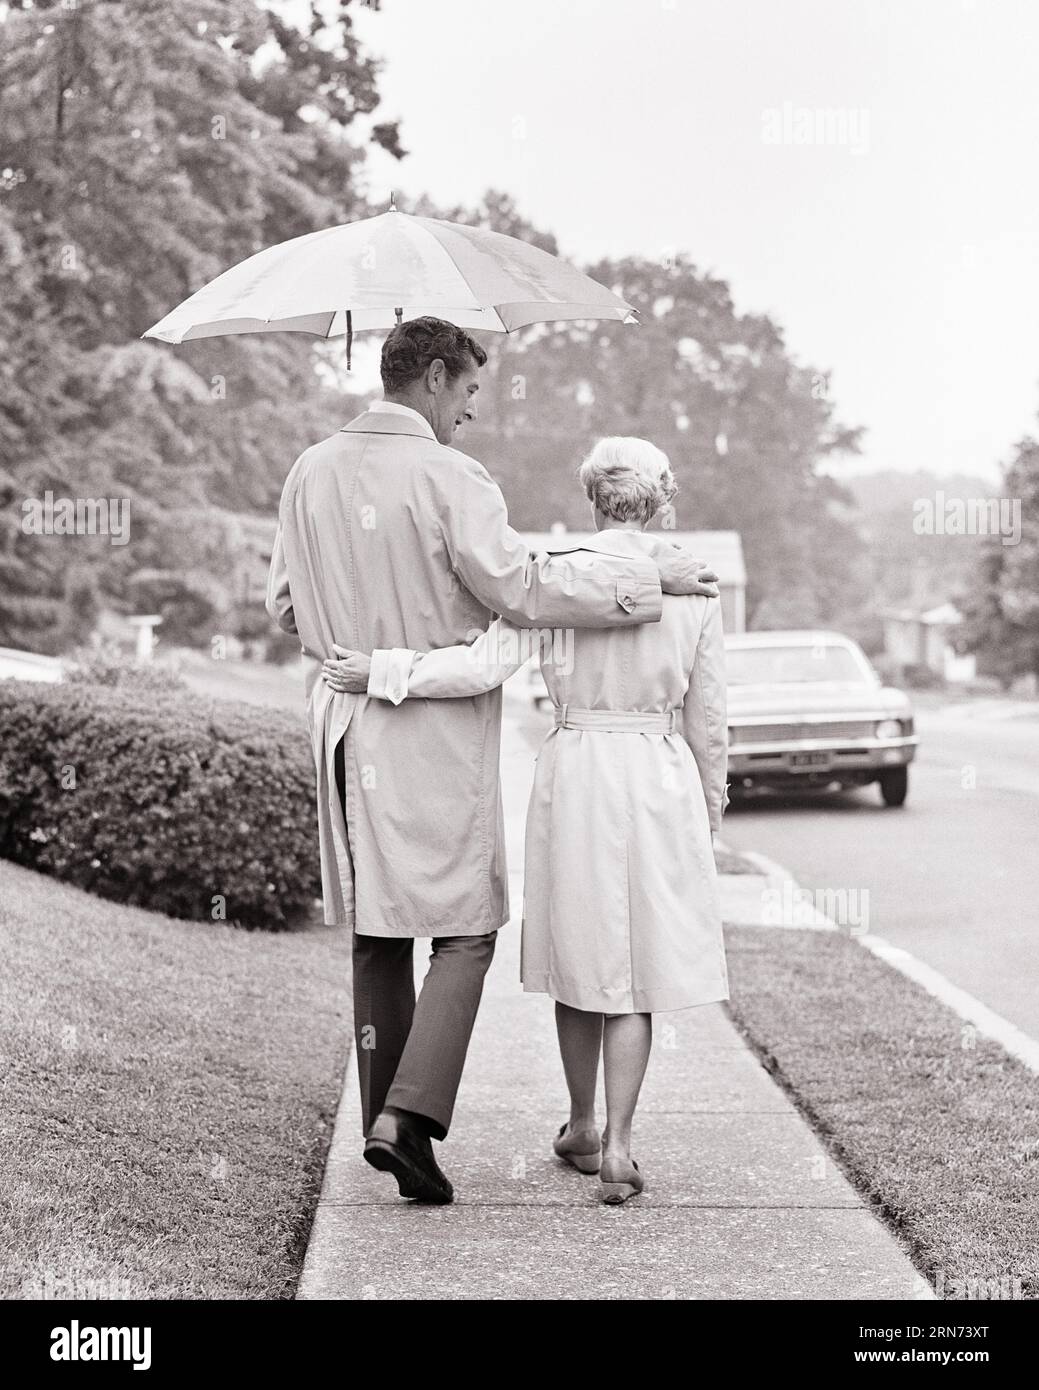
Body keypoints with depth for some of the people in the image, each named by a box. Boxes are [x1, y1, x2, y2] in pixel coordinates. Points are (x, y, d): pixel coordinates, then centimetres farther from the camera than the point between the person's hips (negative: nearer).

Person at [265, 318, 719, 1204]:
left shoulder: (312, 475, 8)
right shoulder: (447, 477, -13)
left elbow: (284, 604, 14)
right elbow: (520, 587, -17)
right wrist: (651, 576, -10)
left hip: (348, 724, 7)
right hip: (439, 731, -6)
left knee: (376, 930, 13)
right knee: (465, 928, 1)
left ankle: (384, 1117, 18)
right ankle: (407, 1116, -12)